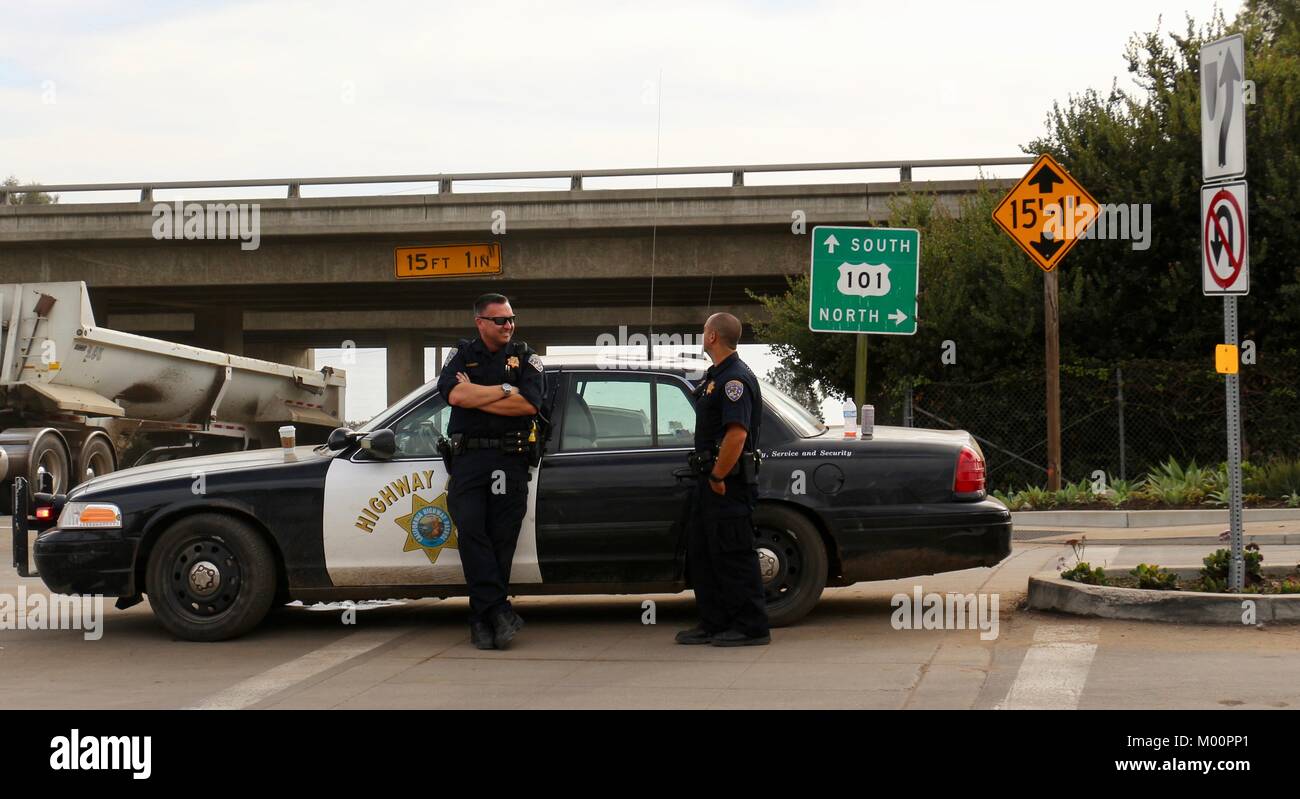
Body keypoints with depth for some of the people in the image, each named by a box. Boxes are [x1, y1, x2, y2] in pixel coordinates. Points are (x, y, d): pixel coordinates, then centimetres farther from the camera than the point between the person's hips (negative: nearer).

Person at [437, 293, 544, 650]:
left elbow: (529, 404, -7)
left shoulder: (525, 358, 11)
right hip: (468, 458, 0)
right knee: (470, 531, -14)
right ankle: (498, 609, -14)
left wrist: (476, 396, -5)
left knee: (501, 538, -2)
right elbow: (455, 394, -8)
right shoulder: (462, 356, 13)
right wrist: (504, 390, -5)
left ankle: (483, 618, 4)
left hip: (510, 459, 0)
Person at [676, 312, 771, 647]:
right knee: (700, 553, 13)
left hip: (728, 482, -11)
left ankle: (751, 628, -1)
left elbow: (737, 434, -27)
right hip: (710, 480, 11)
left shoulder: (735, 378, -16)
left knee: (734, 556, -6)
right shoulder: (715, 375, 17)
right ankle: (713, 623, 19)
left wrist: (718, 477, -22)